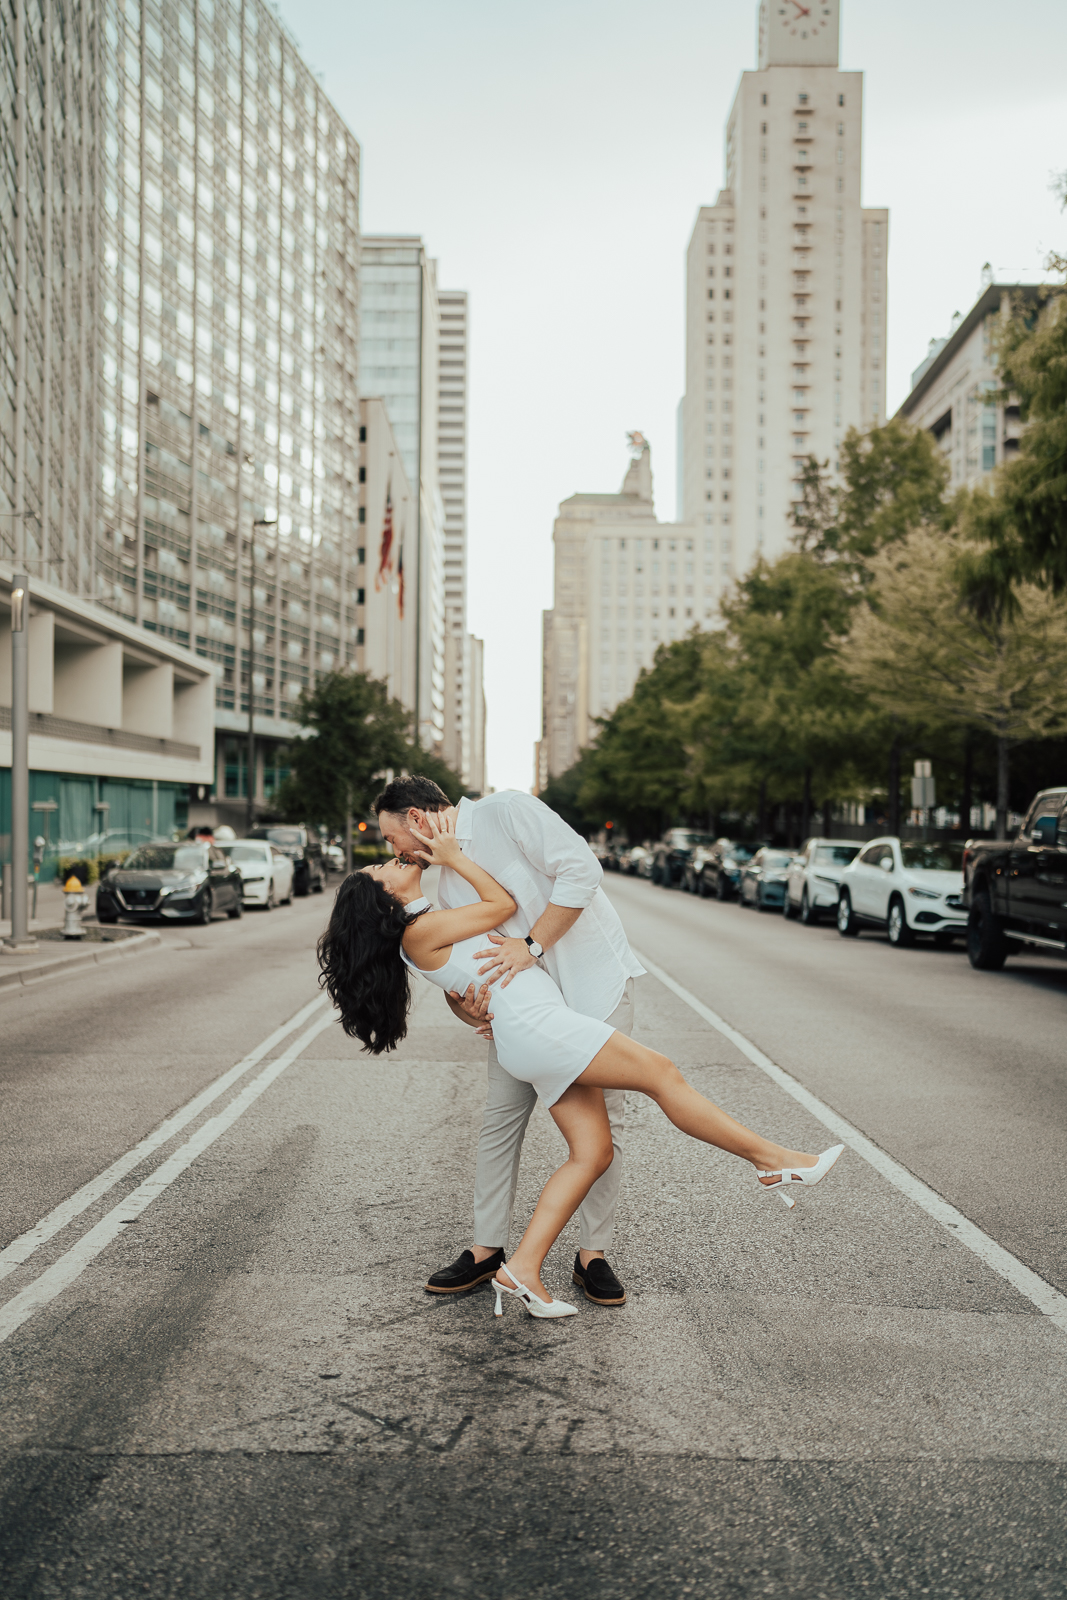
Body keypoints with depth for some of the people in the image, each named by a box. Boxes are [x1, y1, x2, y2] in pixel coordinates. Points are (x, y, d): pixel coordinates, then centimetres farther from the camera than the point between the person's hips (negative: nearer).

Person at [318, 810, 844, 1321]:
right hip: (535, 1027, -10)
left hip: (543, 1038, 10)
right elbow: (503, 904, -2)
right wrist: (453, 857, 5)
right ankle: (771, 1160, 5)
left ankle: (522, 1269, 4)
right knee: (662, 1073, -5)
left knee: (592, 1152, 4)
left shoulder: (430, 924, 22)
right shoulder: (419, 932, -5)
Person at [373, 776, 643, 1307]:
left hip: (595, 979, -6)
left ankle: (592, 1254, 11)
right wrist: (464, 1003, -14)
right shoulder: (448, 886, 10)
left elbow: (581, 868, -21)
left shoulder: (504, 811, -12)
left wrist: (532, 945, -23)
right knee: (500, 1118, 3)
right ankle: (487, 1249, 15)